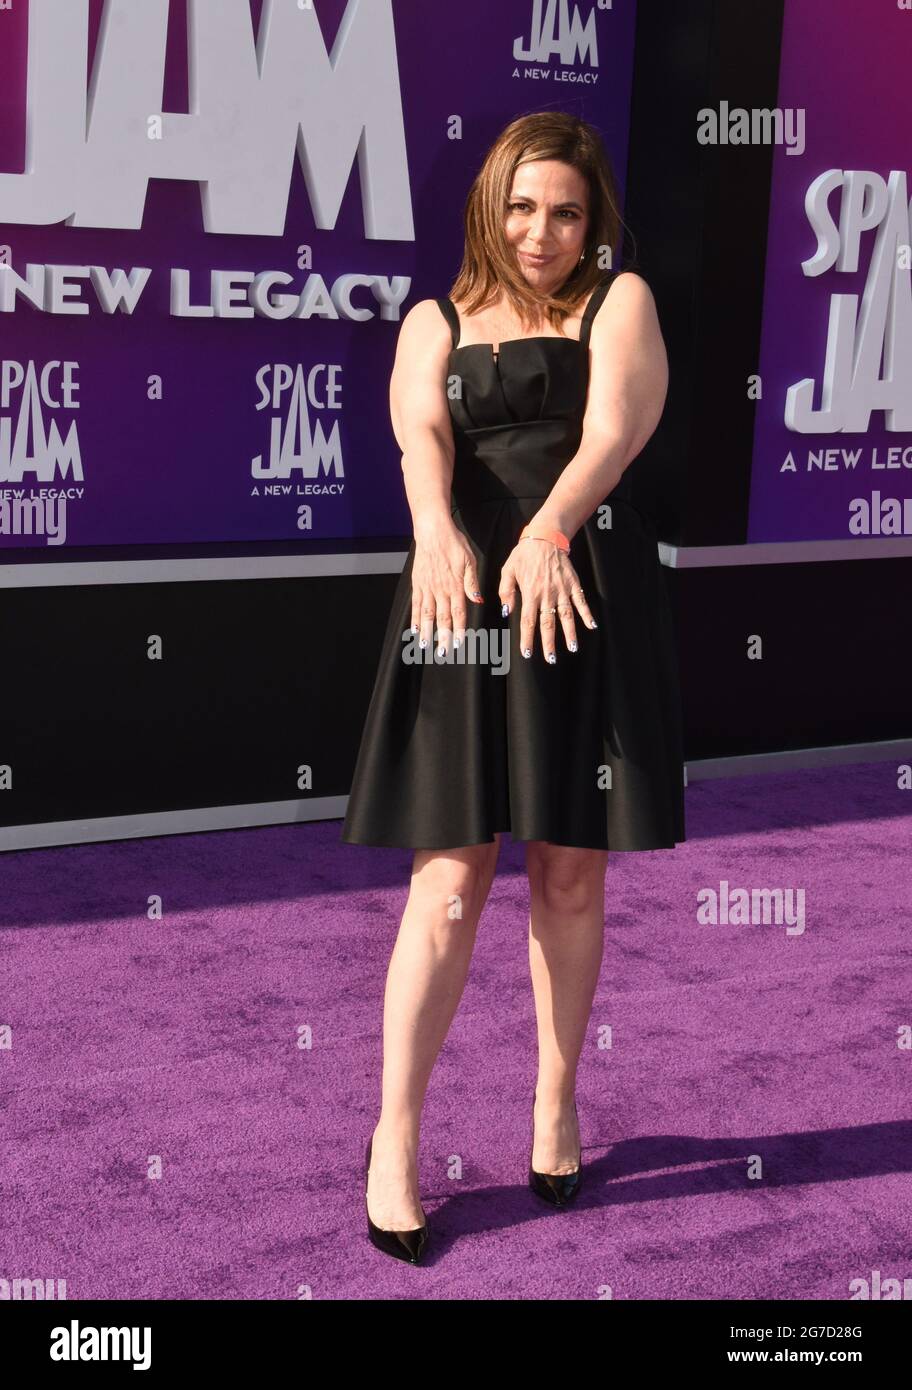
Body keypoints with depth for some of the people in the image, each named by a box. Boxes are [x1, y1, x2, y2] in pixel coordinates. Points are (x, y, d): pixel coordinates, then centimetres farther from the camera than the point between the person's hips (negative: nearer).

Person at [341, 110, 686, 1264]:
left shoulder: (618, 302, 8)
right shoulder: (436, 322, 12)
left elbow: (617, 424, -11)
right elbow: (421, 437, -8)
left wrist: (549, 531, -31)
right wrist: (436, 531, -31)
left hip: (588, 599, 0)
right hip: (464, 597, 0)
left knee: (571, 876, 8)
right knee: (449, 884, -4)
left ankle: (556, 1105, 26)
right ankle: (394, 1141, 6)